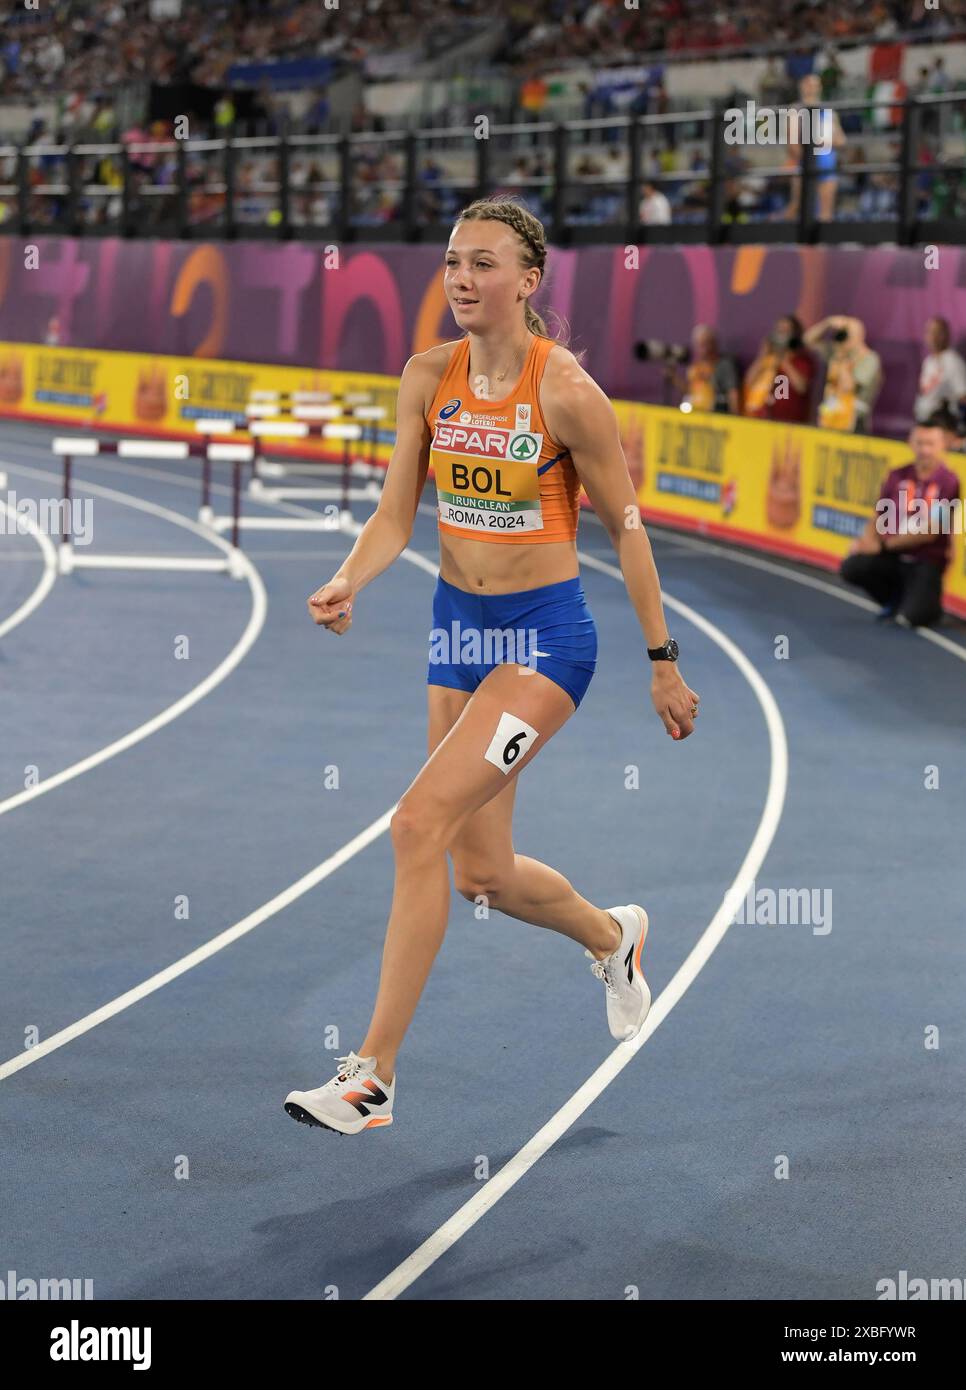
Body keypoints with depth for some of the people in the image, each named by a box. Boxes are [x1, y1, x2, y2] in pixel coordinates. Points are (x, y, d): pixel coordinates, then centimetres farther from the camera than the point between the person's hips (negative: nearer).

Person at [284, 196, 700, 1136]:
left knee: (418, 824, -20)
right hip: (457, 626, 7)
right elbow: (395, 515, 2)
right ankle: (612, 936, 48)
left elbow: (624, 526, -7)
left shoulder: (566, 392, -17)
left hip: (546, 635, -6)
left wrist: (662, 662, -3)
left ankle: (372, 1075, -13)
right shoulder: (428, 378, -1)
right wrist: (348, 583, -19)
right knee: (481, 873, 14)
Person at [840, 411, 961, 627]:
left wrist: (885, 544, -12)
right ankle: (895, 600, 8)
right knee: (851, 567, -21)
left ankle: (929, 600, 16)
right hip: (892, 558, 5)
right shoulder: (898, 476, 5)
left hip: (926, 562, -4)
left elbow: (929, 532, -14)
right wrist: (868, 540, -11)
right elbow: (878, 517, 11)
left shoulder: (948, 482, -10)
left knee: (909, 618, -24)